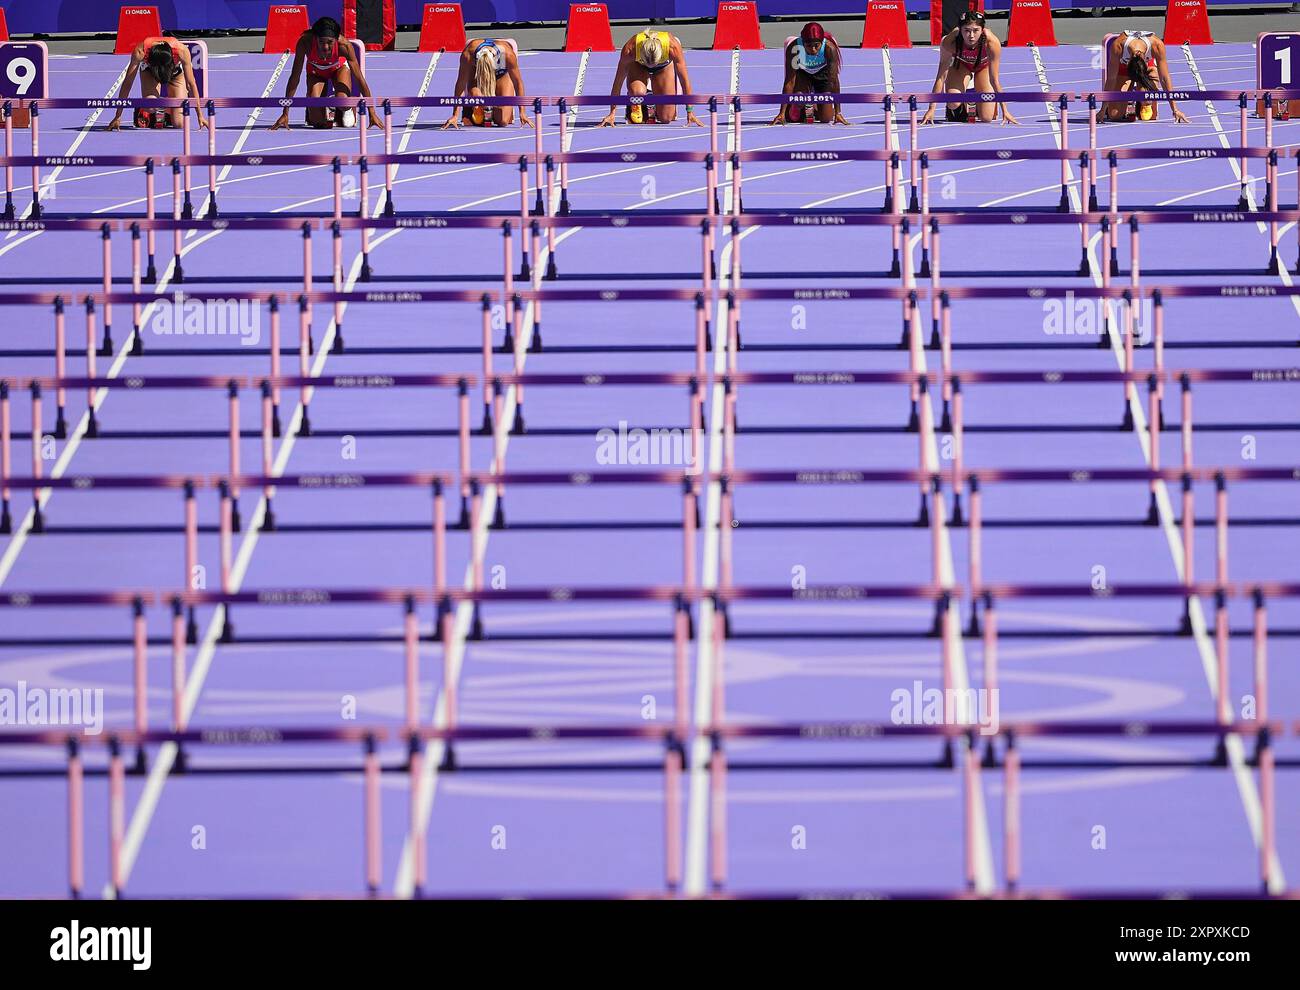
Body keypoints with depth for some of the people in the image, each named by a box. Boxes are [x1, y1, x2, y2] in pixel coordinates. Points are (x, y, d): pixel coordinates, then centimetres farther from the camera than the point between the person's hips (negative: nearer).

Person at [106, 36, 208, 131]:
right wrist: (117, 117, -31)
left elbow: (191, 83, -29)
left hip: (176, 71, 0)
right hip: (149, 70, 0)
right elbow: (127, 83, -32)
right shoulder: (140, 52, -40)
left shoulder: (182, 51, -40)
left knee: (178, 123, -14)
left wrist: (200, 116, -28)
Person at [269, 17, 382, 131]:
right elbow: (295, 77, -32)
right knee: (316, 121, -15)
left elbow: (359, 79, -32)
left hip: (338, 68, 0)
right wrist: (285, 114, -32)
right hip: (316, 72, 1)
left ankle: (348, 109, 7)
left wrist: (372, 113, -33)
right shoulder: (305, 42, -38)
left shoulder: (343, 45, -39)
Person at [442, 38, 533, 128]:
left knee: (503, 121, -17)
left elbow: (518, 82, -25)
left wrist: (522, 112, -24)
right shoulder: (467, 55, -39)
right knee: (475, 95, -36)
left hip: (503, 75, -1)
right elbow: (461, 84, -30)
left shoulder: (508, 54, -40)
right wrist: (455, 116, -31)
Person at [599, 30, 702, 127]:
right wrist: (612, 113, -29)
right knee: (637, 92, -36)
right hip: (638, 64, -1)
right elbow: (618, 82, -30)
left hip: (665, 64, 1)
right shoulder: (630, 49, -41)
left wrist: (690, 111, -28)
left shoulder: (673, 47, -41)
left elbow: (685, 79, -30)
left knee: (666, 119, -7)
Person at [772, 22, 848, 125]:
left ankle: (815, 108, 26)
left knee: (826, 118, -11)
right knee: (792, 117, -17)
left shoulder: (829, 48, -37)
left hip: (823, 75, 0)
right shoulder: (794, 48, -35)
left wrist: (837, 112, -37)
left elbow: (834, 81, -34)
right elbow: (789, 82, -33)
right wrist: (782, 113, -36)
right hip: (803, 74, 0)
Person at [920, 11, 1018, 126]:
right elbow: (941, 77, -28)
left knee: (986, 118, -9)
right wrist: (931, 109, -30)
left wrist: (1005, 110, -25)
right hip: (961, 64, 0)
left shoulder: (992, 43, -39)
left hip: (983, 66, 0)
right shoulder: (949, 43, -38)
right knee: (954, 104, -26)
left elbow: (994, 79, -28)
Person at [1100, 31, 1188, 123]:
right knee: (1114, 115, -12)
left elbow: (1164, 79, -29)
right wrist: (1103, 109, -23)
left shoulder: (1157, 45, -39)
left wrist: (1175, 110, -26)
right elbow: (1111, 79, -28)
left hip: (1149, 65, 0)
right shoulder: (1117, 46, -40)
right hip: (1123, 66, 0)